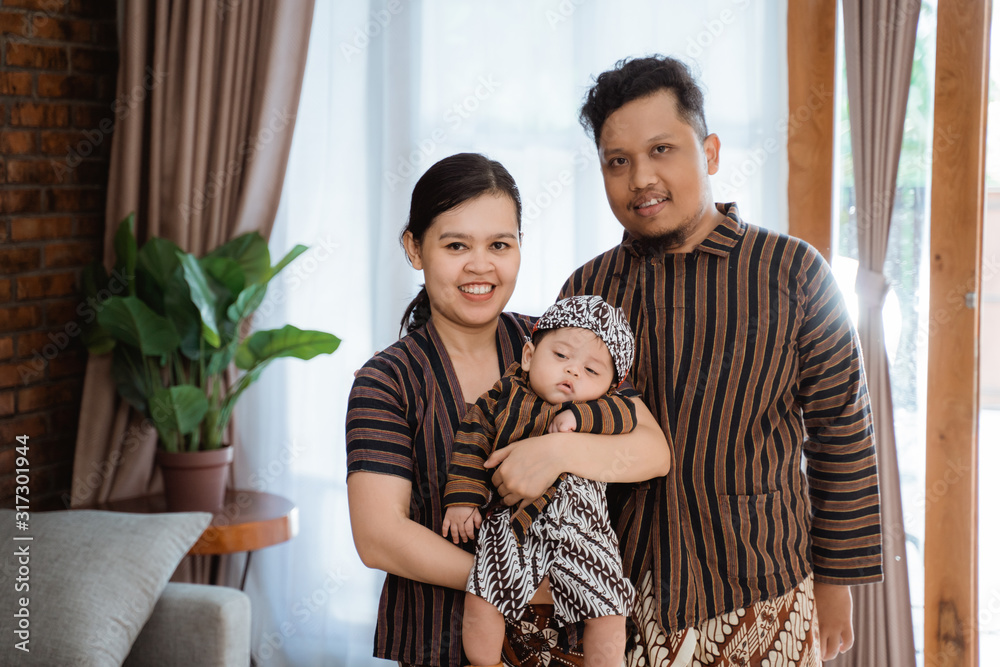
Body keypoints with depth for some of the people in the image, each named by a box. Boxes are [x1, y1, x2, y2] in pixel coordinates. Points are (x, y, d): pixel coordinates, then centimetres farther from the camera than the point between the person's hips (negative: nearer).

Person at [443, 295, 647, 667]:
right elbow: (472, 443, 4)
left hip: (582, 535, 0)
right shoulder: (503, 398, 2)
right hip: (511, 530, 0)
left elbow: (627, 414, -15)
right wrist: (462, 498, -2)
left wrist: (578, 416, -24)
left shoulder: (602, 411, 4)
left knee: (608, 613, -4)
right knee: (481, 601, -9)